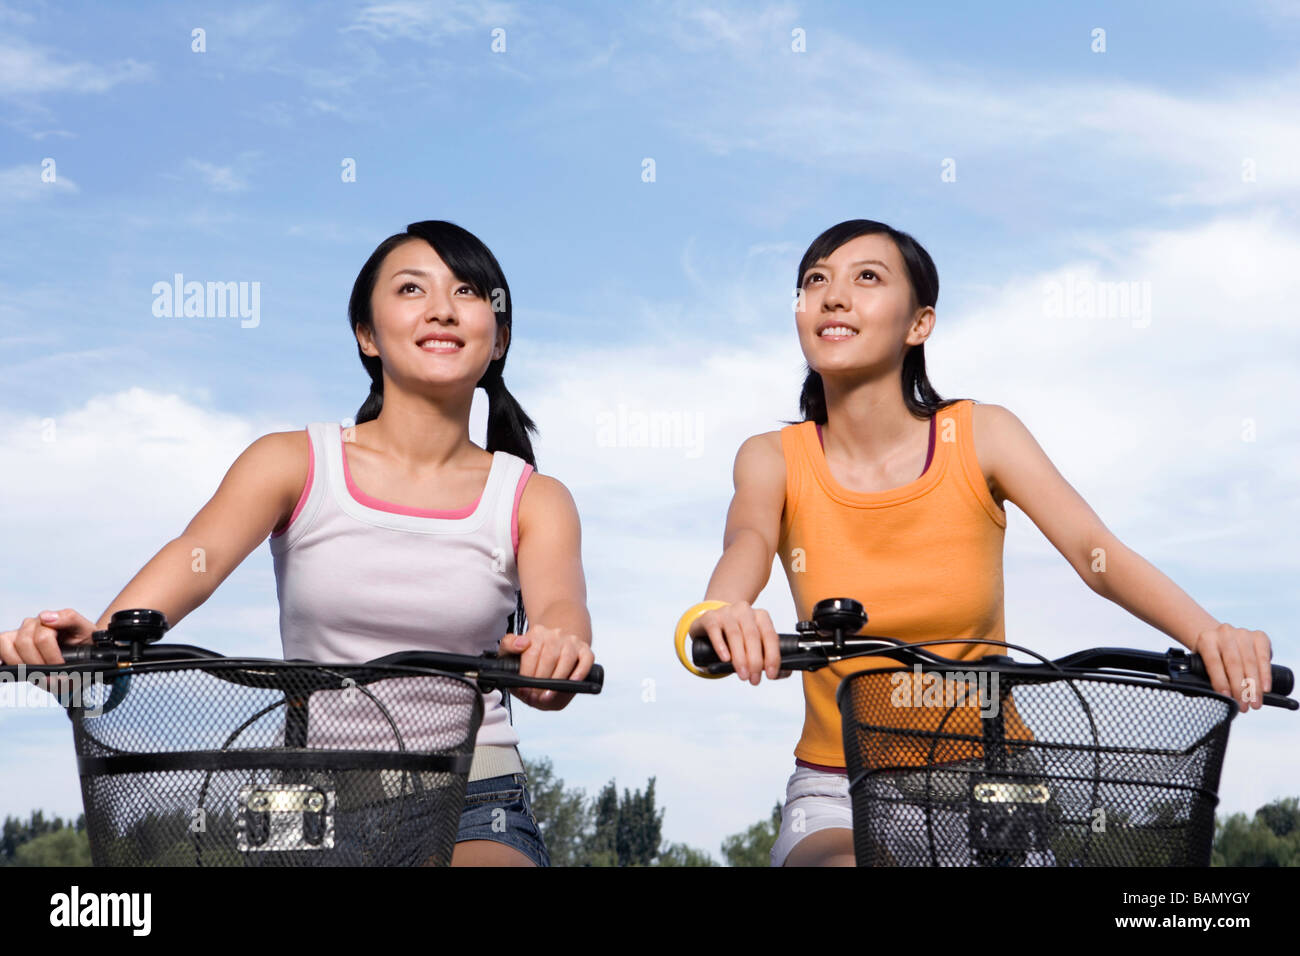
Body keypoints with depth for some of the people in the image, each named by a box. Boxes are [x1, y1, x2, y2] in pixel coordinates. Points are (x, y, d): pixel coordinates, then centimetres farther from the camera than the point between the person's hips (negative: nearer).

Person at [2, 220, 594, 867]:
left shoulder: (532, 500, 4)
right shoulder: (293, 464, 2)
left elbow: (559, 608, -14)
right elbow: (200, 553, -15)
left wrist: (557, 651, -40)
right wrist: (98, 636, -37)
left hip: (477, 805, -1)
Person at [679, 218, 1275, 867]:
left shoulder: (981, 436, -3)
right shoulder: (774, 459, -2)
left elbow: (1096, 552, -14)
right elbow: (748, 540, -22)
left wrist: (1208, 633, -33)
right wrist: (720, 609, -47)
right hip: (838, 793, -2)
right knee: (847, 861, -32)